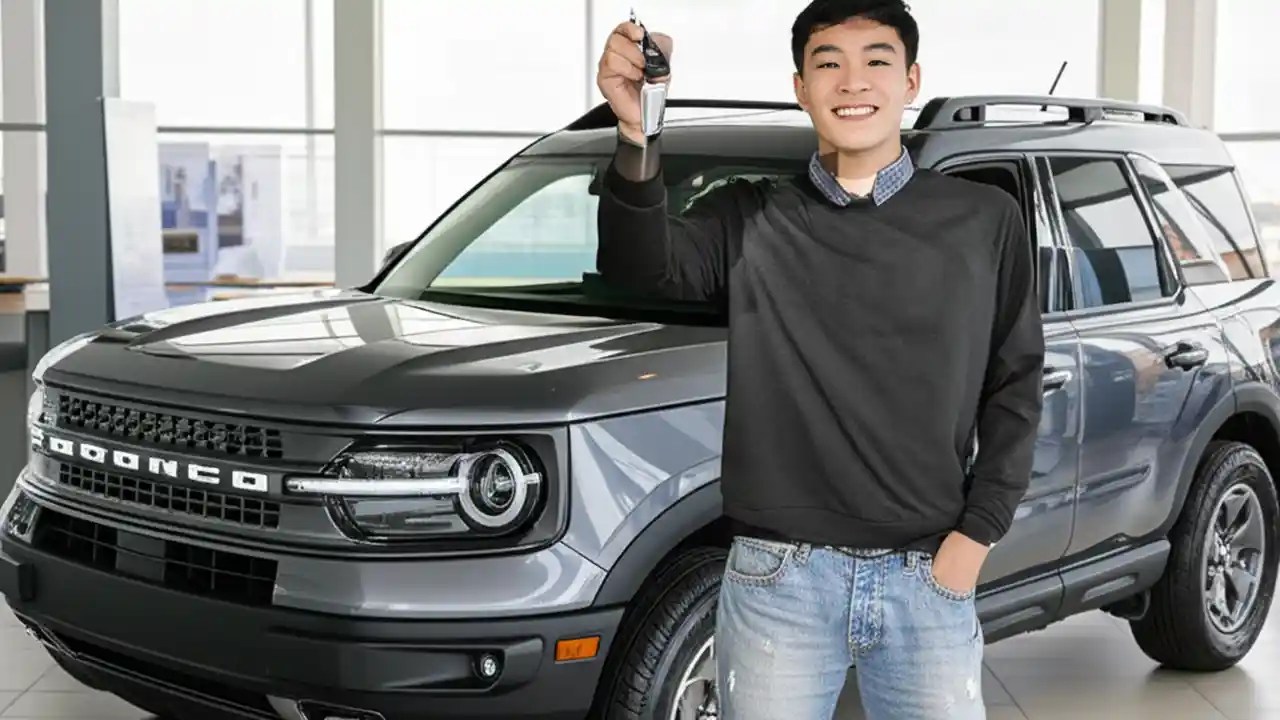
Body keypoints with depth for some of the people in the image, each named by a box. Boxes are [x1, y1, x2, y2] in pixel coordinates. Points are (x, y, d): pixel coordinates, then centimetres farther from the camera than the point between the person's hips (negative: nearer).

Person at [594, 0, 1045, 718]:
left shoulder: (984, 220, 4)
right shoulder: (749, 219, 0)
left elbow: (1015, 382, 8)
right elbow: (643, 268, -18)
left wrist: (977, 533, -1)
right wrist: (638, 143, -36)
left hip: (929, 578, 1)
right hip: (777, 578, -1)